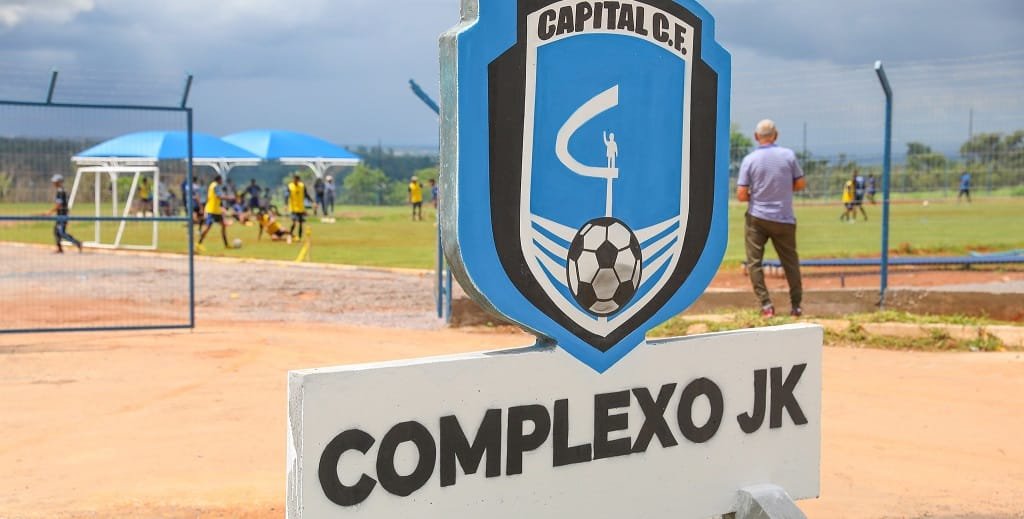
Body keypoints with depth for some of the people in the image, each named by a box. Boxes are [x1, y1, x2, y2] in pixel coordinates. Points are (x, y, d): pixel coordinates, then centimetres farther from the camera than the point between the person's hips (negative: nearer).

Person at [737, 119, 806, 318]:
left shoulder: (749, 159, -8)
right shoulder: (788, 155, -5)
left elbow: (741, 195, -10)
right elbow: (801, 184, 3)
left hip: (757, 218, -1)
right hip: (784, 219, 1)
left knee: (754, 262, 7)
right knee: (791, 263, 13)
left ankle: (766, 304, -2)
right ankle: (796, 306, 17)